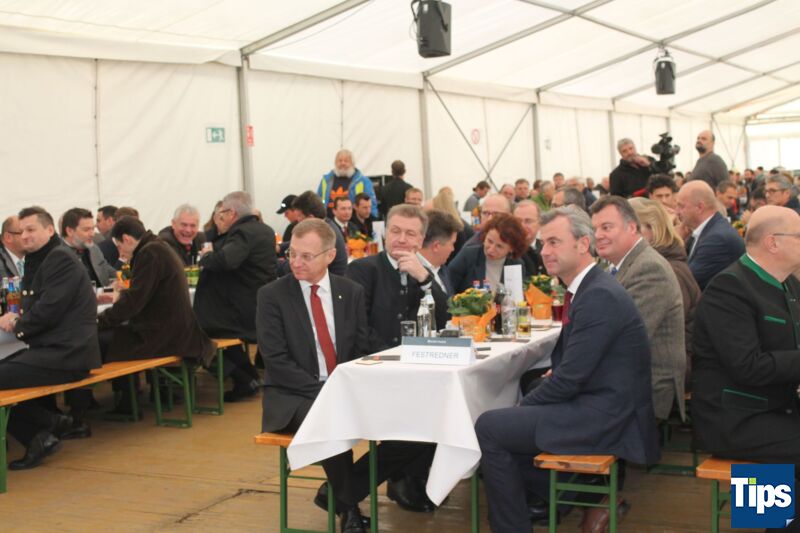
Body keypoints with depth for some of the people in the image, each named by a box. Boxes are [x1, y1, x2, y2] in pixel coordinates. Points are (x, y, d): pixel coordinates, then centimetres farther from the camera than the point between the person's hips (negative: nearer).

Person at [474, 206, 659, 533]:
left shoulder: (600, 296, -19)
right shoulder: (587, 289, 12)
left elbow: (570, 376, -21)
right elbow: (566, 364, 17)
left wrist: (525, 404, -7)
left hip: (604, 417, -10)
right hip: (599, 408, 10)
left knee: (489, 427, -12)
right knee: (501, 422, 15)